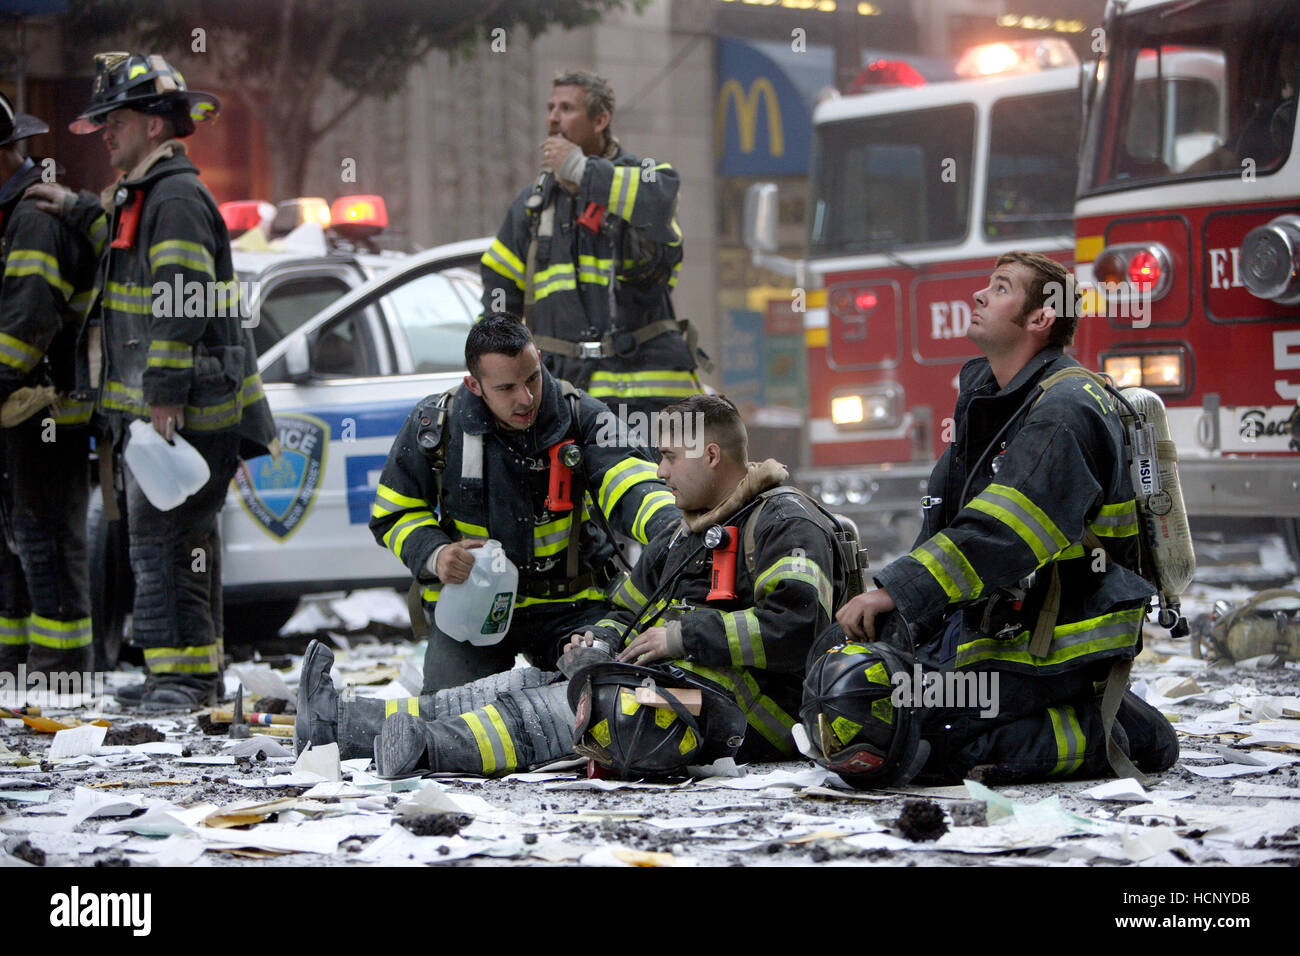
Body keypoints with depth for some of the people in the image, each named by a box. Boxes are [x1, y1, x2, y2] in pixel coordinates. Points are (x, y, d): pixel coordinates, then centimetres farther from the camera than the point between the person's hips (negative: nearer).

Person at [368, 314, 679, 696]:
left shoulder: (578, 415, -9)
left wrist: (670, 525, -46)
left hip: (569, 605, 0)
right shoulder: (434, 426, -7)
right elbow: (393, 514, 5)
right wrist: (433, 554, -17)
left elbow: (627, 482, -23)